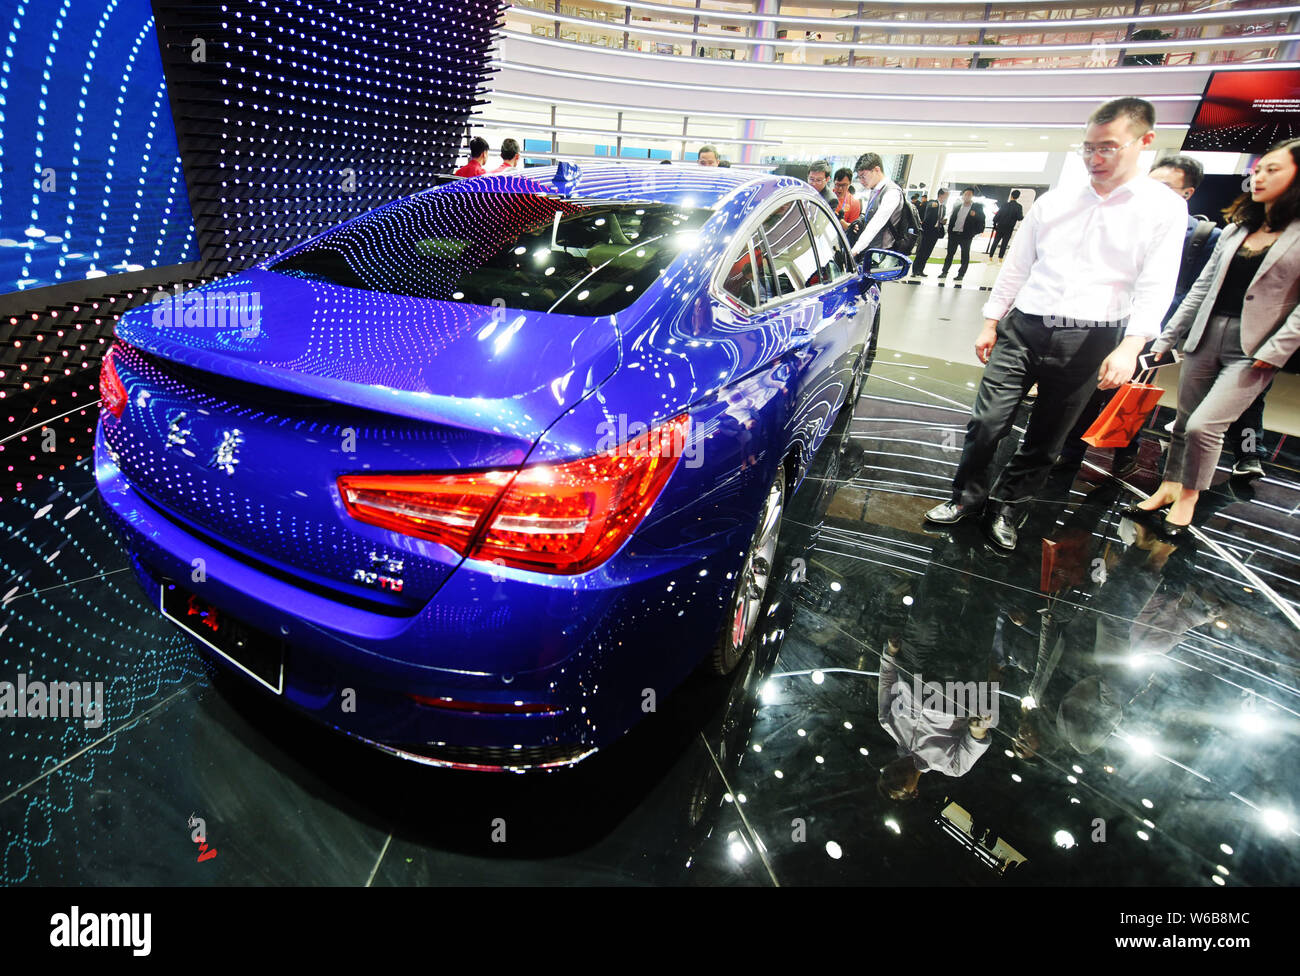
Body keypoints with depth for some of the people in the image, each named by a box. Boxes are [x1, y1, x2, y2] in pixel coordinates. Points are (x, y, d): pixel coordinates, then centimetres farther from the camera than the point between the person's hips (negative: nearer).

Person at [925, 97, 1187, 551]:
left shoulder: (1165, 209, 2)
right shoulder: (1054, 202, 10)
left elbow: (1156, 288, -7)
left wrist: (1130, 346, -20)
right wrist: (991, 322, 9)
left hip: (1090, 340, -2)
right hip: (1022, 327, 2)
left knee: (1044, 442, 7)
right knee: (987, 423, -3)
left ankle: (1007, 508, 25)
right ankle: (968, 496, 17)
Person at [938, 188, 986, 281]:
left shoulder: (977, 207, 1)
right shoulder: (958, 206, 12)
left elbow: (981, 221, -1)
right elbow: (951, 219, 12)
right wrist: (949, 231, 5)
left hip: (966, 235, -3)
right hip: (954, 234, 3)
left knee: (965, 256, 2)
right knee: (950, 253, 10)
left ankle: (961, 274, 7)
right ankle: (944, 272, 18)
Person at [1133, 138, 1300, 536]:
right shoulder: (1236, 229, 13)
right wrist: (1166, 337, 11)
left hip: (1253, 349, -5)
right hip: (1206, 335, 5)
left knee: (1204, 425, -12)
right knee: (1185, 420, 9)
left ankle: (1188, 496, 7)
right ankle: (1169, 486, 22)